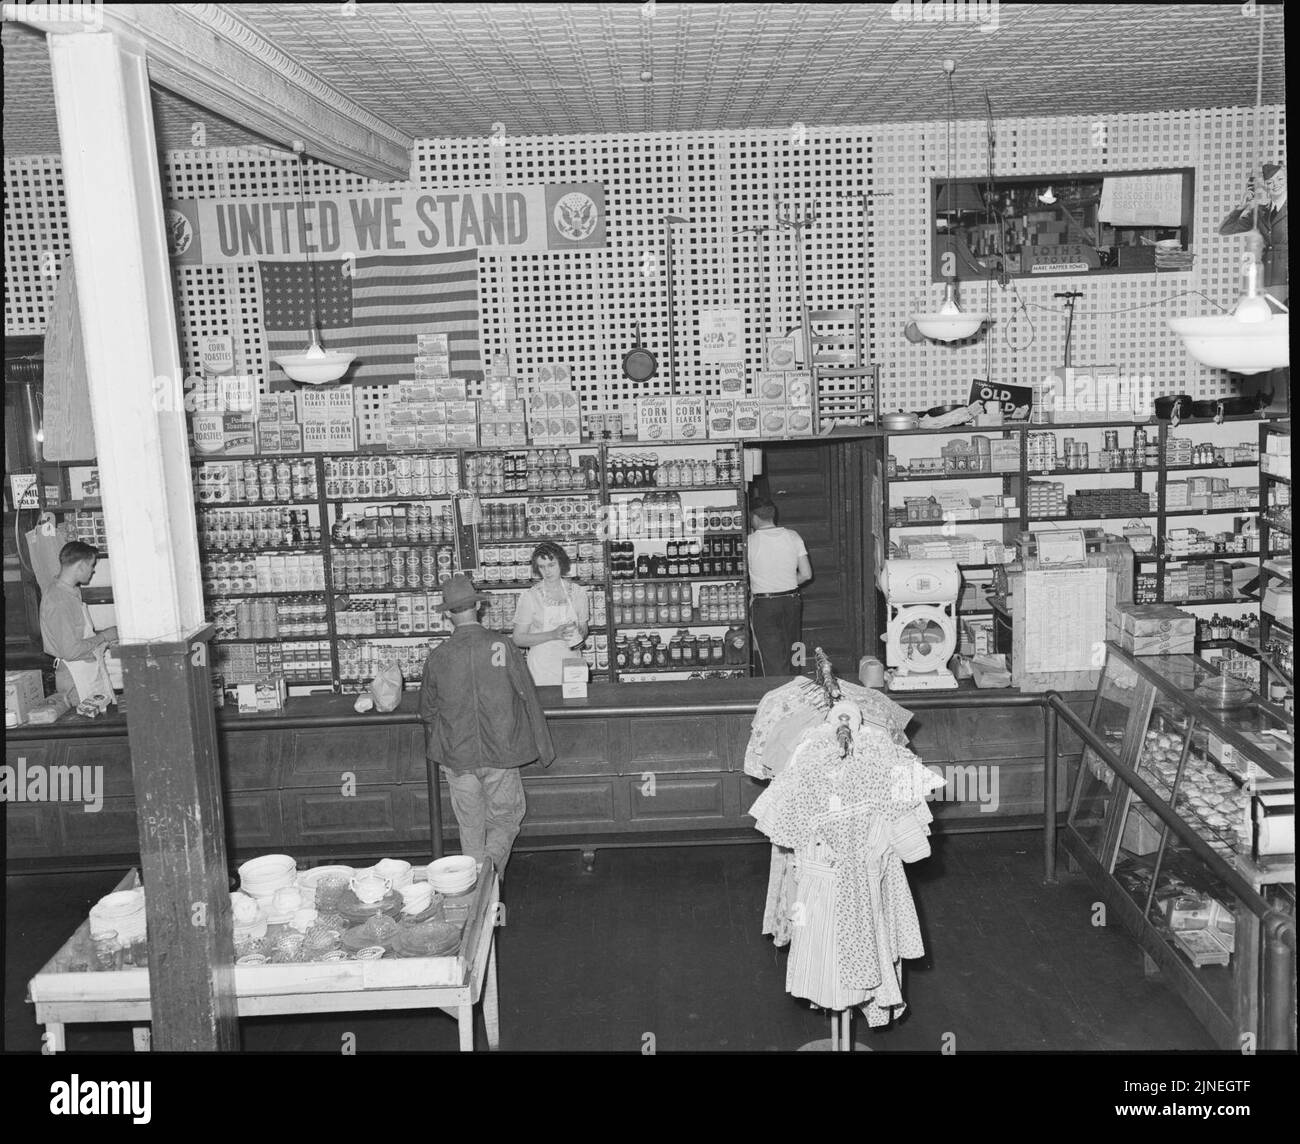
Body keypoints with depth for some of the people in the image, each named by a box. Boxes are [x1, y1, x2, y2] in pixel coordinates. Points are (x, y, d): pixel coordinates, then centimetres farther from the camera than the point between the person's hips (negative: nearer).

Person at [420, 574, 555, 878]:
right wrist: (544, 747, 8)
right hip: (500, 753, -1)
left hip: (457, 758, 1)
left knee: (470, 827, 14)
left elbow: (428, 712, 6)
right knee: (506, 818, 12)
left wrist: (433, 755, 24)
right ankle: (491, 866, -10)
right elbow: (528, 698, -3)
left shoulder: (437, 657, -6)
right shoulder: (502, 646, -10)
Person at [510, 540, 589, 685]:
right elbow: (518, 639, -8)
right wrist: (553, 635, -18)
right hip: (542, 666, -2)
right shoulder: (530, 597, -7)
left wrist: (580, 638, -8)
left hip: (571, 661, 3)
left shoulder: (577, 592, 2)